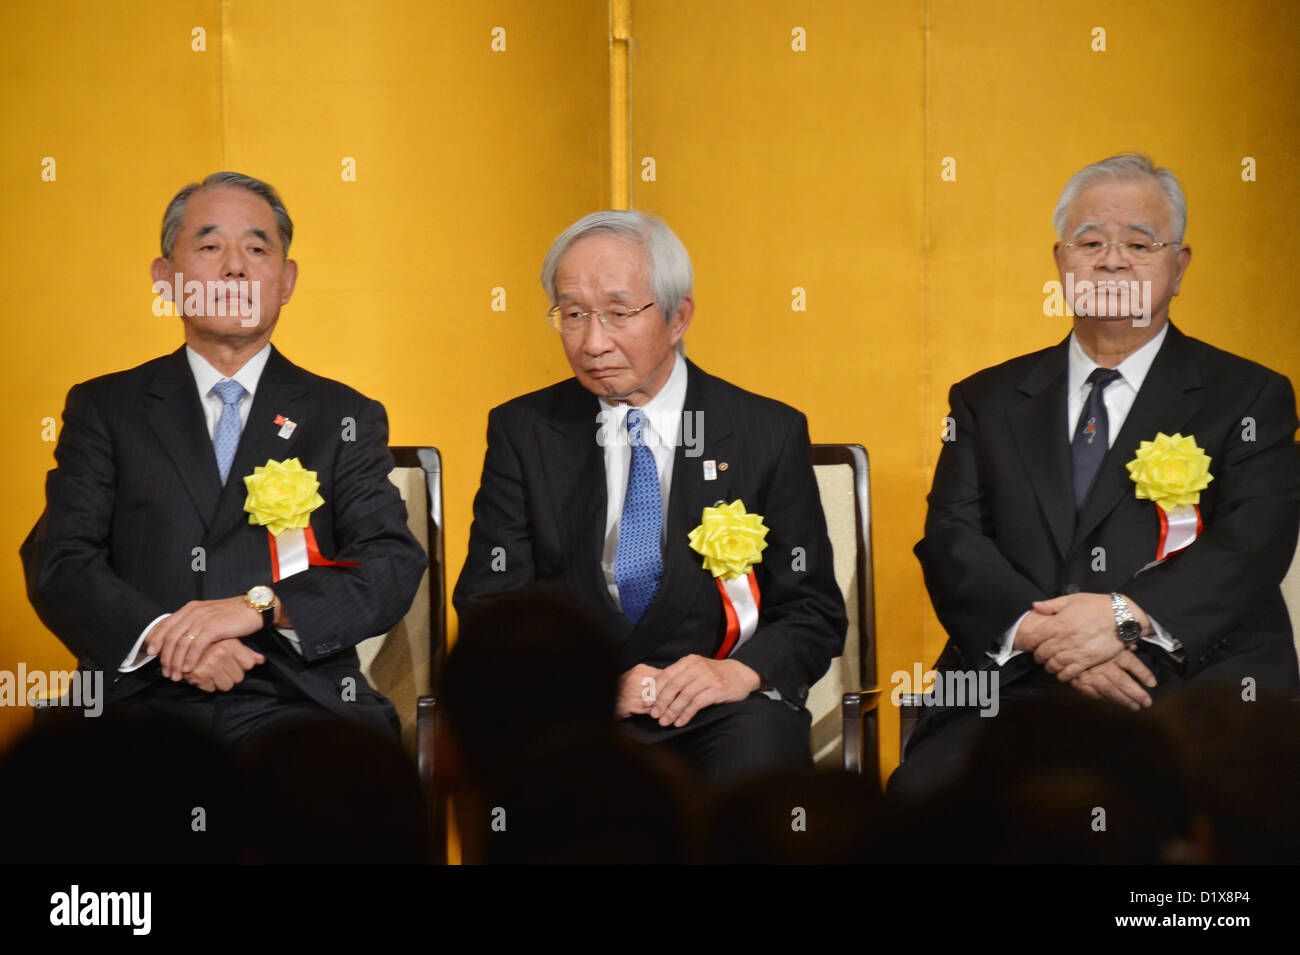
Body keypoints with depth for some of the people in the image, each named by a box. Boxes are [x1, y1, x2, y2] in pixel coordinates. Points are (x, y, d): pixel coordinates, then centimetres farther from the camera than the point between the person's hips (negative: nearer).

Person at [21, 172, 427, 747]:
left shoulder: (345, 418, 15)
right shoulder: (104, 410, 16)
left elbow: (393, 569, 3)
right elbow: (58, 563, 4)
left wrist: (259, 605, -14)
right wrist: (160, 634, -15)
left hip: (297, 704, 0)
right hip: (143, 701, 0)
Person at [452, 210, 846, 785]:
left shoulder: (769, 434, 7)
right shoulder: (523, 432, 9)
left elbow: (815, 614, 7)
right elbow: (489, 607, 4)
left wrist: (742, 670, -15)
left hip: (717, 715, 0)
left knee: (758, 741, -36)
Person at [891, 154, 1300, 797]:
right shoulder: (986, 401, 20)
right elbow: (950, 540, 7)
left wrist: (1126, 616, -19)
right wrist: (1039, 630, -14)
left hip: (1195, 687, -1)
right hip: (1015, 690, 2)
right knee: (923, 790, -28)